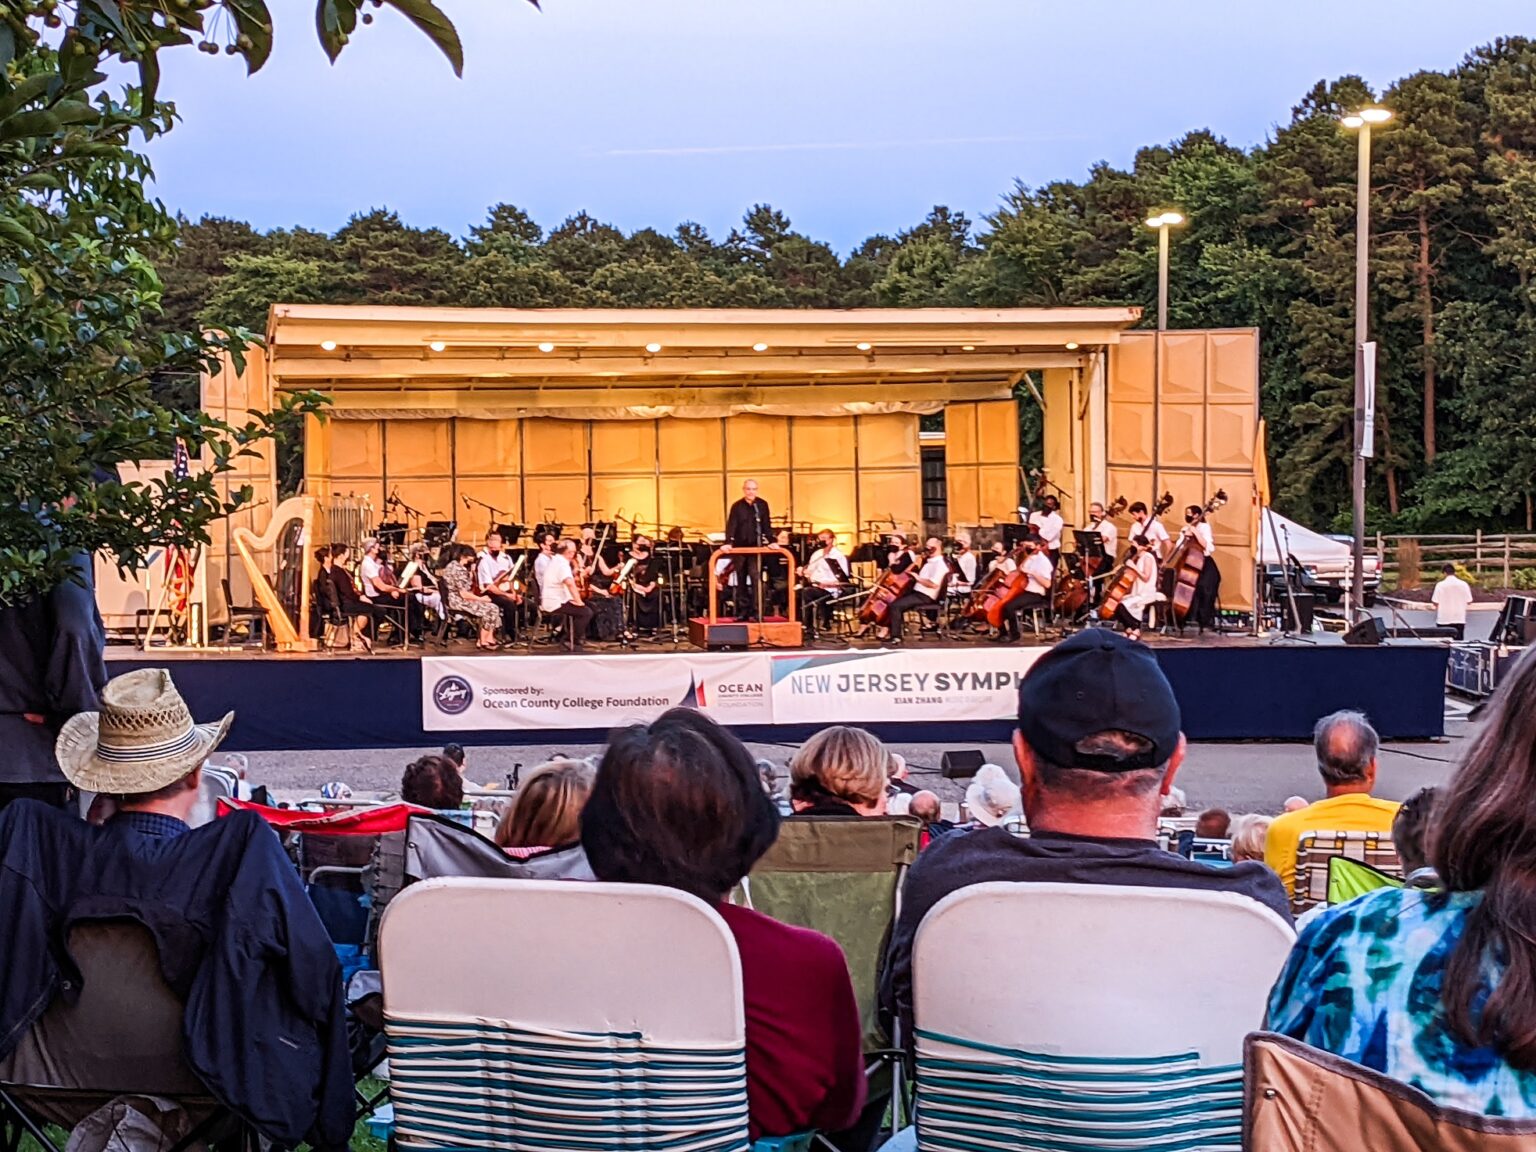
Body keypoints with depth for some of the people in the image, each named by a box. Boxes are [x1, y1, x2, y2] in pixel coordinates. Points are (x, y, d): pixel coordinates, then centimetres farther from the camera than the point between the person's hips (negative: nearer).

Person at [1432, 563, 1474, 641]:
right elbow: (1469, 601, 3)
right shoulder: (1464, 584, -2)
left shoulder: (1440, 585, -8)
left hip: (1444, 620, -2)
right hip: (1459, 619, 2)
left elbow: (1435, 603, -7)